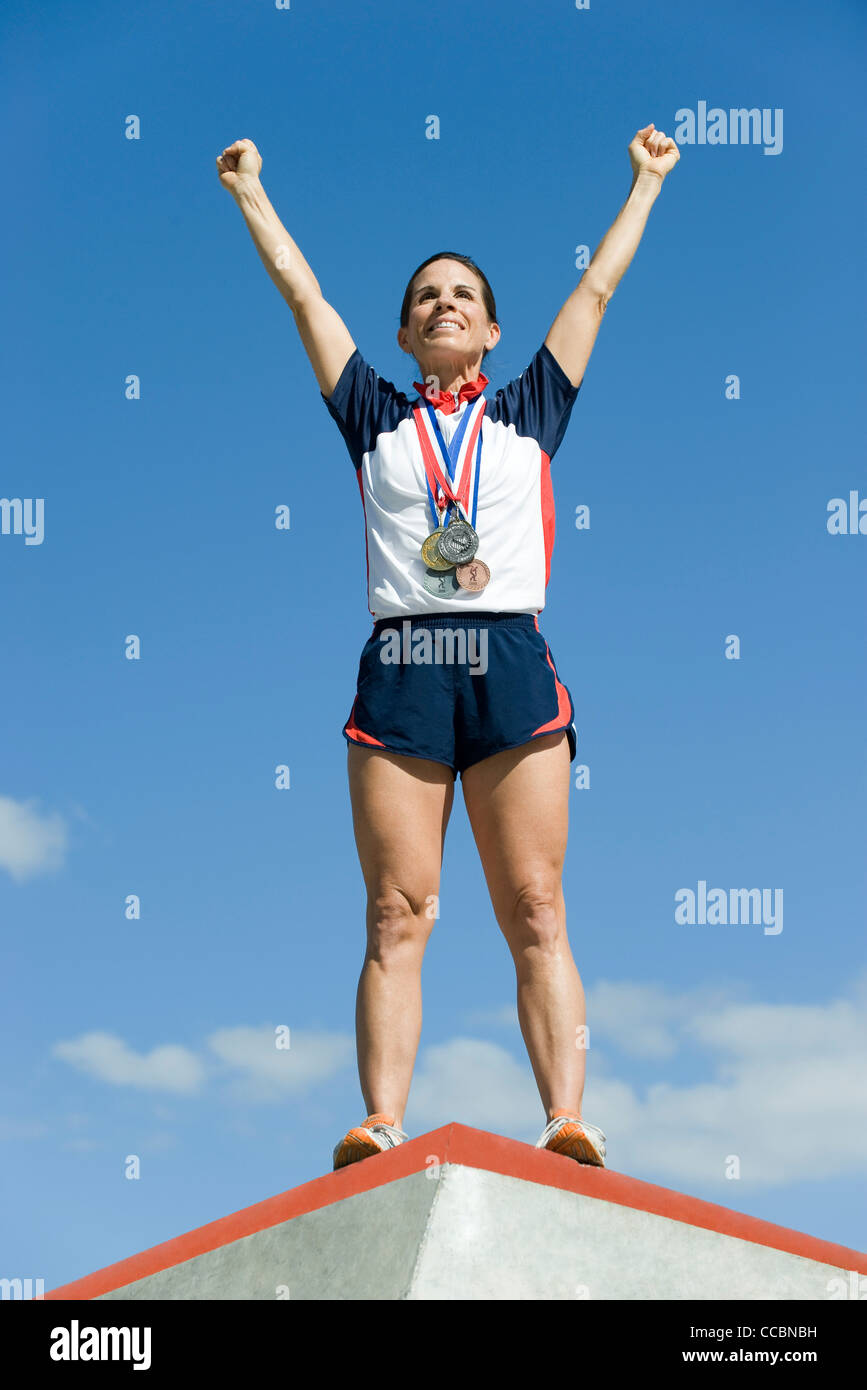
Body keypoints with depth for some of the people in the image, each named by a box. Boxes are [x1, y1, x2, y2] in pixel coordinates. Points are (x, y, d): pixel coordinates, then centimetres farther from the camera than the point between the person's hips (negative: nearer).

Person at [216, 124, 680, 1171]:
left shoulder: (530, 411, 20)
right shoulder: (375, 418, 19)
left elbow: (597, 286, 27)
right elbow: (302, 291, 25)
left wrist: (647, 179, 34)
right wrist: (250, 192, 31)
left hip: (512, 666, 0)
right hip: (401, 666, 0)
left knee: (536, 914, -8)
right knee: (396, 916, -7)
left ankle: (568, 1121, -16)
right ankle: (381, 1125, -14)